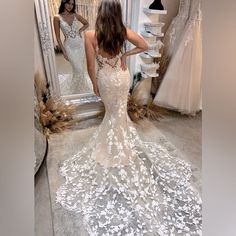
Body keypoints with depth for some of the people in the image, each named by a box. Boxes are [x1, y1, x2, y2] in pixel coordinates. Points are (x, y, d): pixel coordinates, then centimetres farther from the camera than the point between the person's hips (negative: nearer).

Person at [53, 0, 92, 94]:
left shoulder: (75, 15, 2)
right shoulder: (57, 18, -7)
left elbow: (86, 24, 18)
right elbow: (58, 37, -6)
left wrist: (80, 30, 0)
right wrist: (64, 51, -10)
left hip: (80, 44, 4)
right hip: (69, 46, -3)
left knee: (82, 68, 11)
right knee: (78, 69, -5)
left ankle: (82, 86, 35)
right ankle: (76, 89, 20)